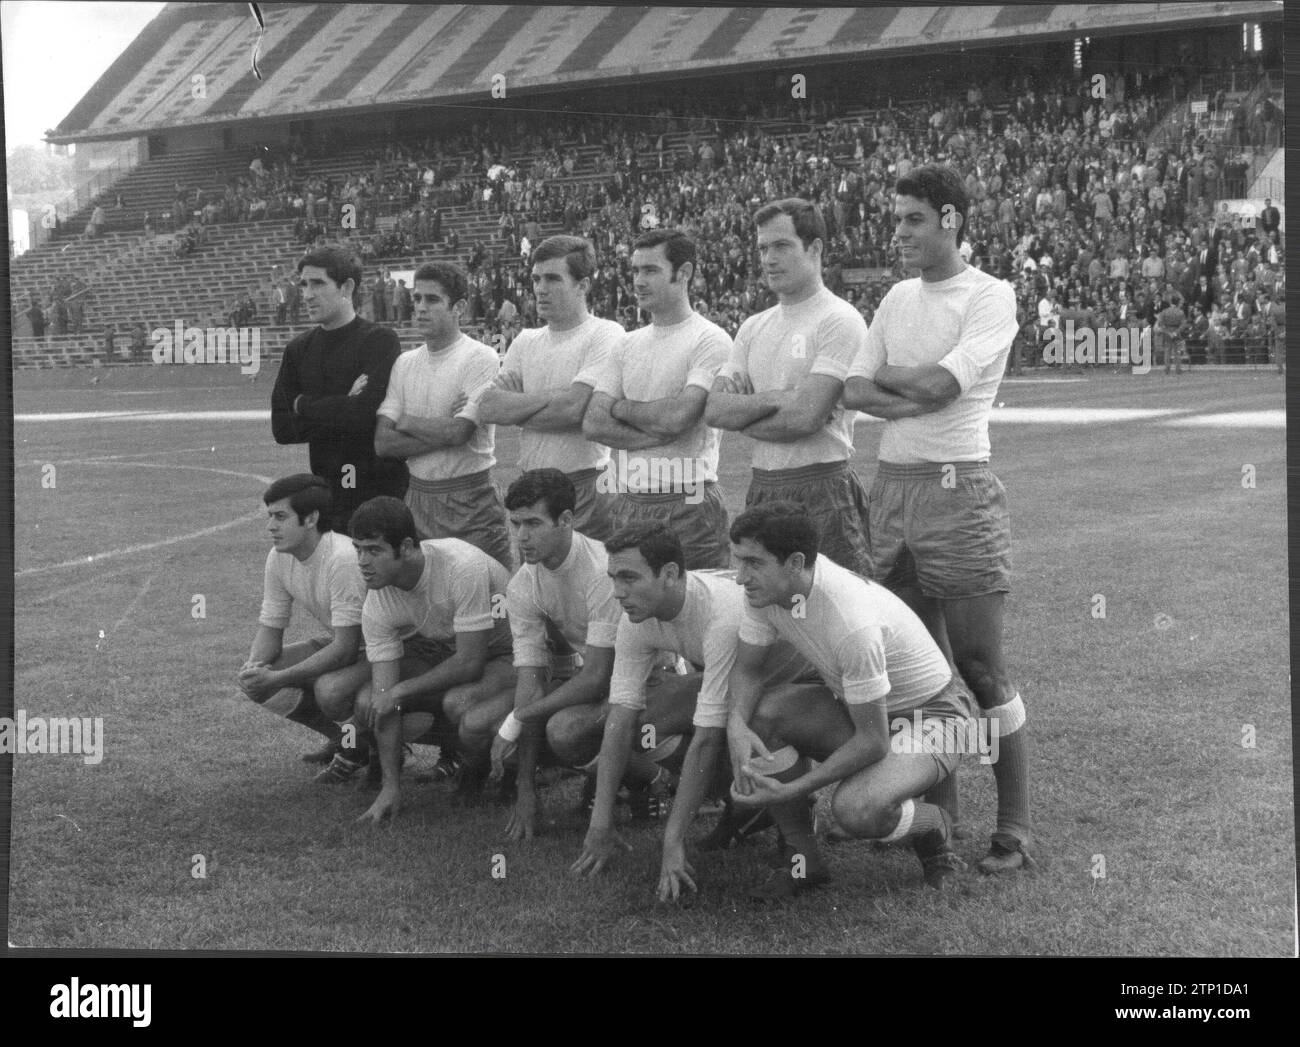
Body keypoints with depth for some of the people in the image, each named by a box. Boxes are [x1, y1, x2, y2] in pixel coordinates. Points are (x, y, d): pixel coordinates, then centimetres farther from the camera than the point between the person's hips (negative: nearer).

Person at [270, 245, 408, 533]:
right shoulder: (298, 349, 11)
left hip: (381, 487, -5)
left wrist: (304, 404, -5)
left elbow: (367, 412, -19)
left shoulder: (380, 341, -6)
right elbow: (282, 428, 5)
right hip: (327, 491, 5)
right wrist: (344, 408, -9)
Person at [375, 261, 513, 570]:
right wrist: (441, 432, -11)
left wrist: (407, 421, -3)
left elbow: (458, 432, -19)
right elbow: (383, 442, 1)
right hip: (417, 497, 5)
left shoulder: (479, 358, -8)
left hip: (469, 500, -5)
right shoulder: (405, 363, 10)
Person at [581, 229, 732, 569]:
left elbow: (676, 416, -18)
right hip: (629, 505, 6)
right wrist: (657, 435, -10)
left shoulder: (711, 340, -5)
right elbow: (593, 424, 5)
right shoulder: (629, 345, 15)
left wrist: (621, 407, 0)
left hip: (689, 506, -6)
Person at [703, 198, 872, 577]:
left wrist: (742, 414, -2)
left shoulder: (839, 321, -7)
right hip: (762, 490, 7)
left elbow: (805, 417, -17)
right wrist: (777, 398, -10)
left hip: (822, 489, -7)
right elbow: (714, 409, 4)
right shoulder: (754, 328, 16)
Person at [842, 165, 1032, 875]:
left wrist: (884, 374, 0)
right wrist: (915, 398, -11)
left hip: (957, 490, -7)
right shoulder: (899, 298, 14)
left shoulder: (990, 298, -6)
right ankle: (940, 813, 21)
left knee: (981, 669, -4)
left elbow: (936, 383, -18)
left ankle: (1014, 830, 3)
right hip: (891, 489, 7)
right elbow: (853, 392, 5)